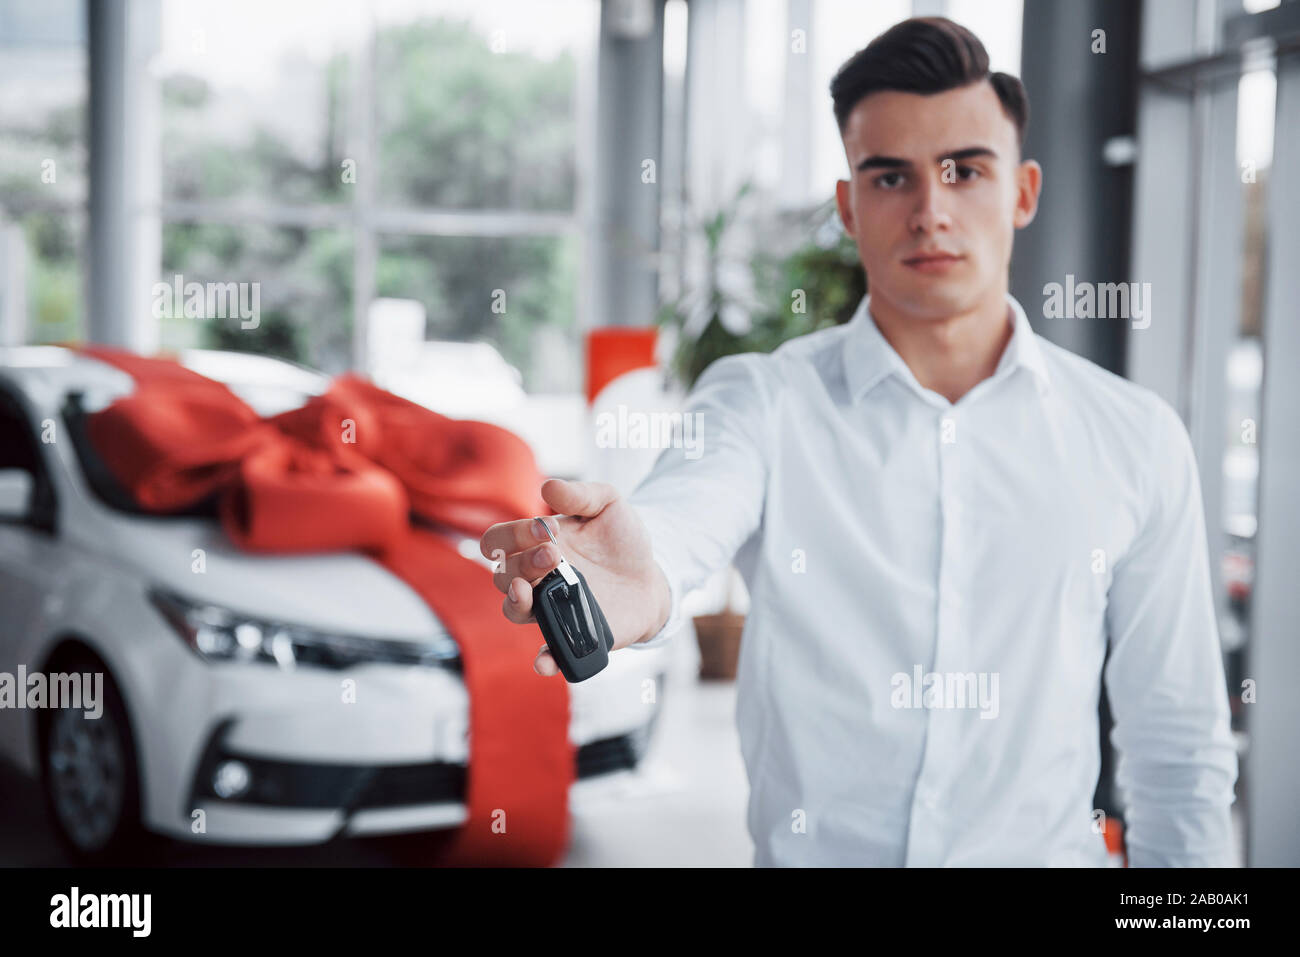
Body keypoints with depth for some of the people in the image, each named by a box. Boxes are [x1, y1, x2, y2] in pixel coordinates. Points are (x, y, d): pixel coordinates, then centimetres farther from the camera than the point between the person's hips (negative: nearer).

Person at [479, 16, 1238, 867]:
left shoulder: (1136, 438, -1)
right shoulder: (761, 404, -7)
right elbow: (680, 517, -30)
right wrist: (641, 583, -51)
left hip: (1047, 849, 2)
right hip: (810, 848, -1)